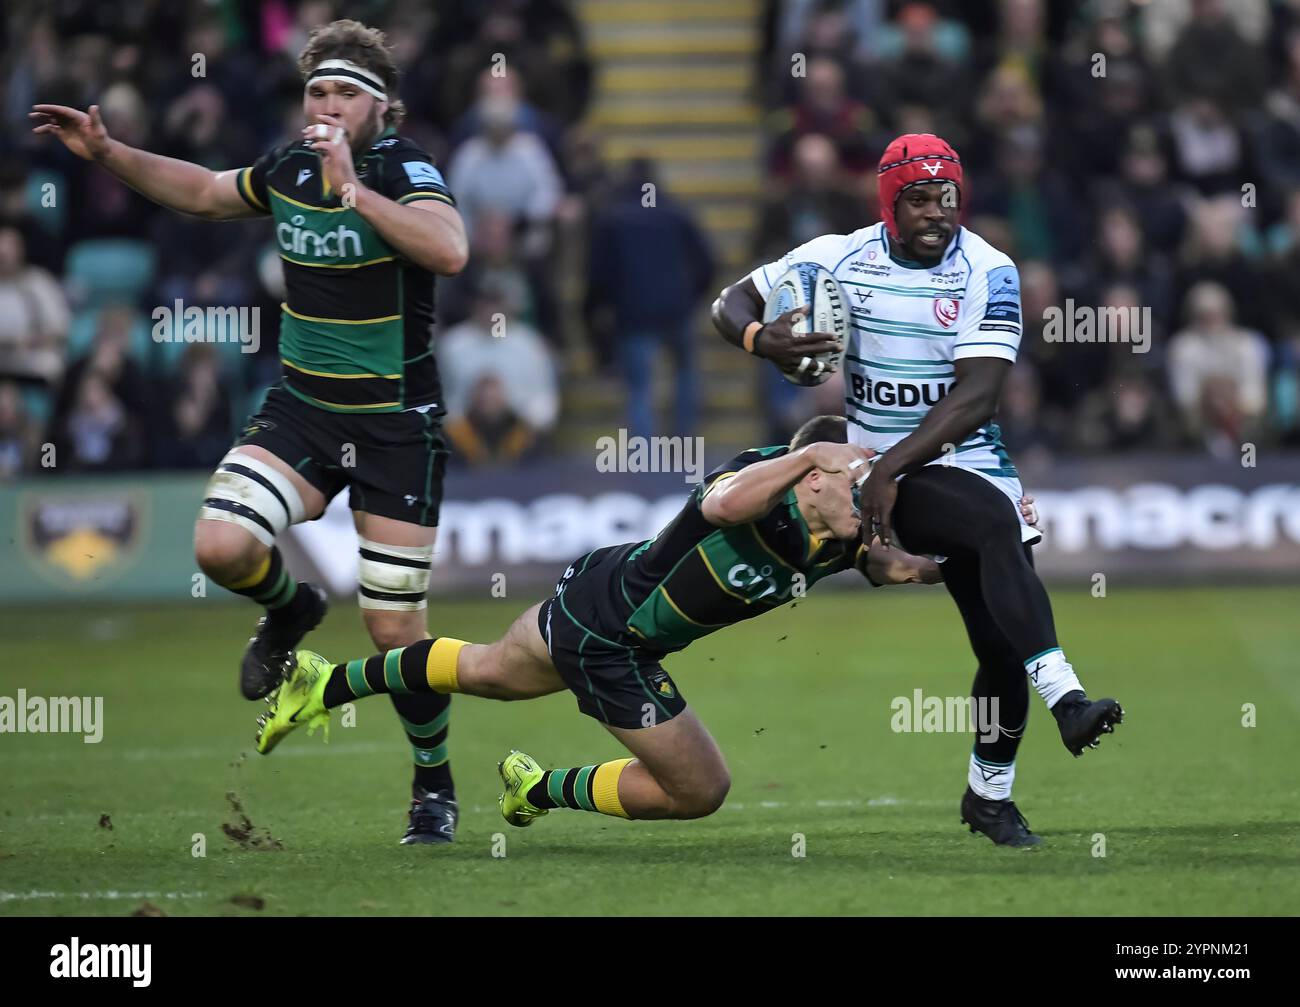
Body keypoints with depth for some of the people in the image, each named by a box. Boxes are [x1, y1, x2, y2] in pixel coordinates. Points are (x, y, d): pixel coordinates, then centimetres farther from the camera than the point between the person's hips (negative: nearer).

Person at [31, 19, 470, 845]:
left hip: (397, 427, -5)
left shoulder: (403, 169, -14)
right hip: (302, 408, 5)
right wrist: (106, 152, 17)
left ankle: (434, 781, 22)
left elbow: (449, 251, -34)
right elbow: (203, 191, 24)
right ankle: (291, 607, 17)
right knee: (222, 545, -20)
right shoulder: (289, 169, 4)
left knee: (395, 633, -4)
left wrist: (354, 191, -37)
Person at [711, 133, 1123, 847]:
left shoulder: (988, 273, -6)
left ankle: (989, 795, 25)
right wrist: (762, 340, -19)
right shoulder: (840, 259, -2)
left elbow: (977, 394, -15)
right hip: (879, 469, -3)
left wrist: (892, 462, -25)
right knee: (996, 524, -32)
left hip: (968, 462, 3)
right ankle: (1065, 700, -42)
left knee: (1004, 646, 2)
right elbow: (732, 304, 6)